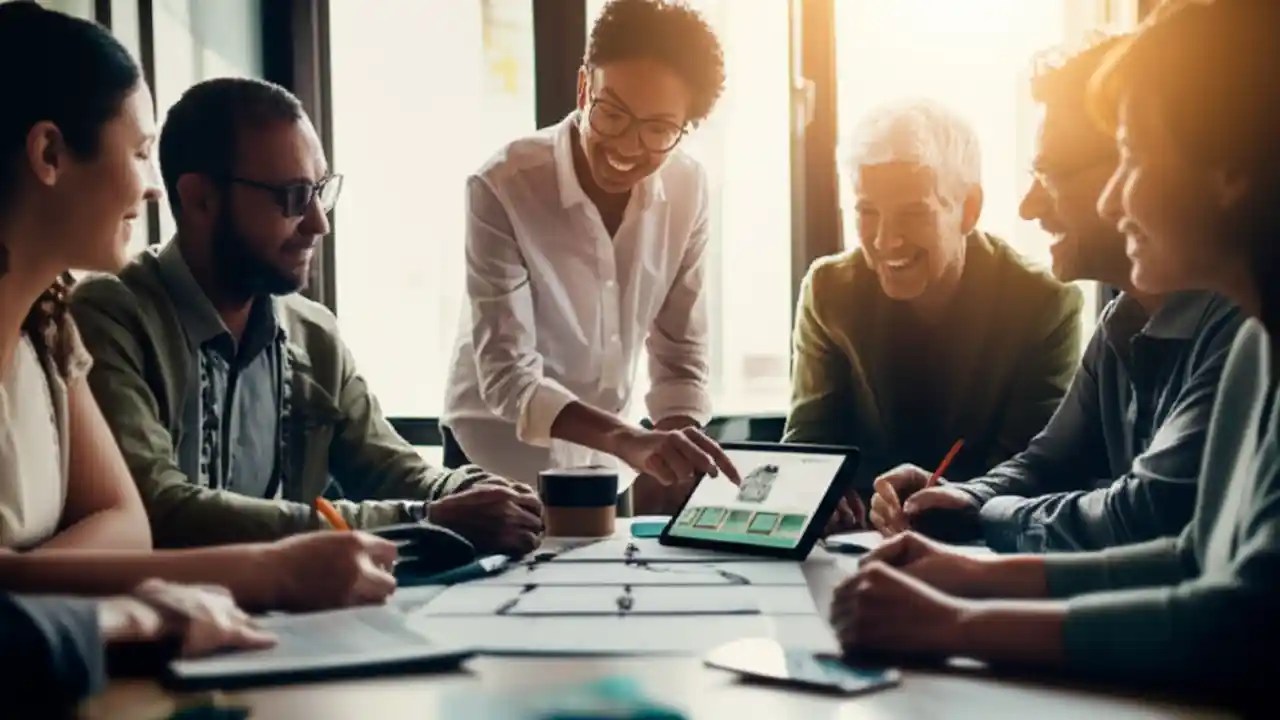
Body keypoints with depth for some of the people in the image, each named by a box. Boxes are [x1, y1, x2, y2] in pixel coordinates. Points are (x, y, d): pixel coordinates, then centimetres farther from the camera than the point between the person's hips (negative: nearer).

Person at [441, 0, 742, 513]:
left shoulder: (688, 190, -9)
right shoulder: (503, 189, -23)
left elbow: (680, 355, -2)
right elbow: (506, 377, -28)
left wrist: (671, 456, -20)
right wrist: (631, 442, -42)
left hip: (607, 462, 4)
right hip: (502, 464, -3)